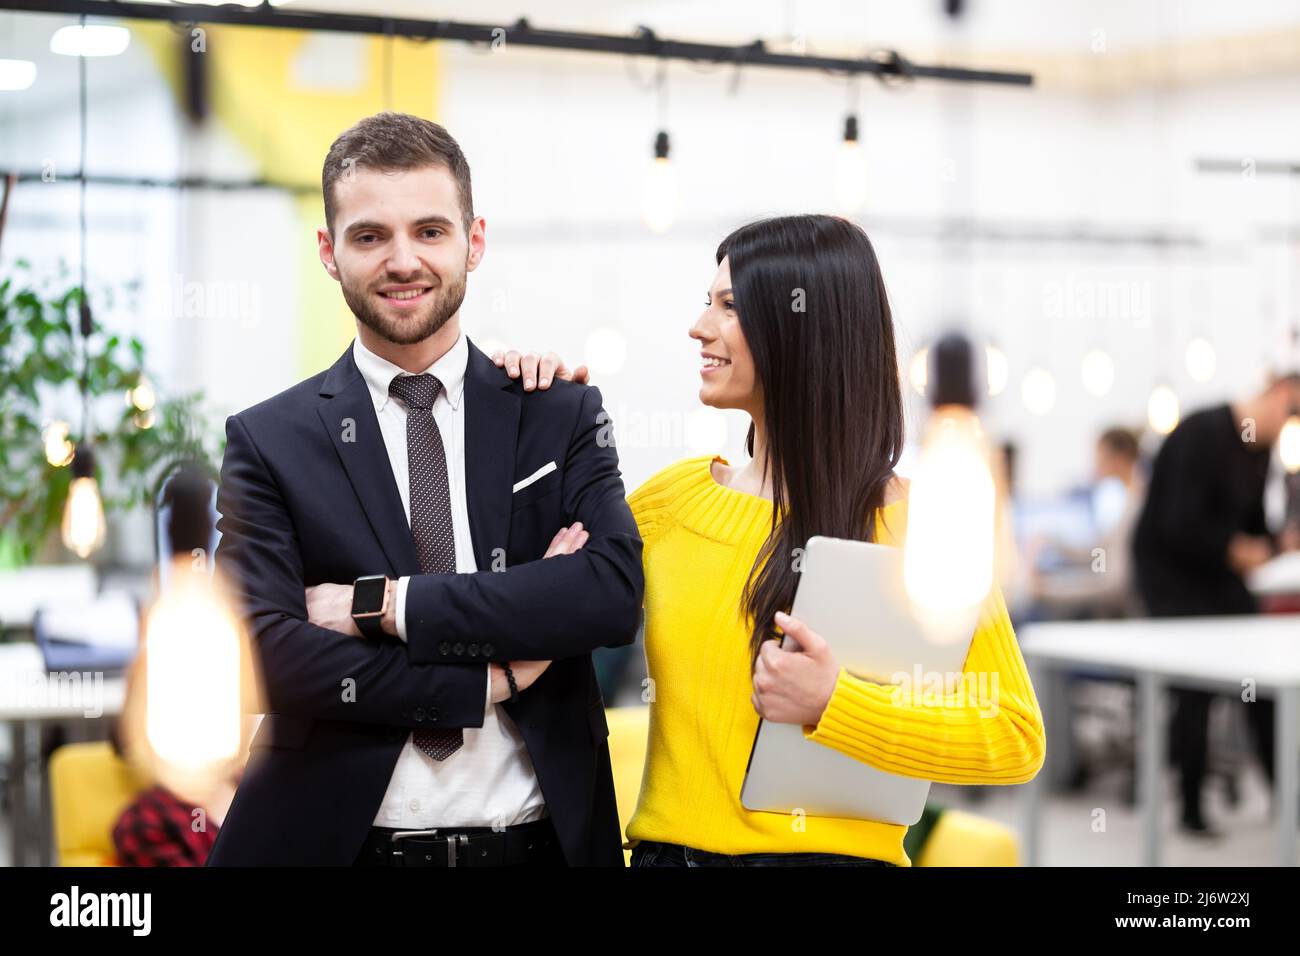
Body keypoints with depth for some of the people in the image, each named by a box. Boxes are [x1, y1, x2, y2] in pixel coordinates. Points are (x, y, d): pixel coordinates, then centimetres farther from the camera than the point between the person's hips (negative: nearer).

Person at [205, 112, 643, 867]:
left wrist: (381, 604, -16)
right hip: (339, 840, -1)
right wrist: (494, 677, -15)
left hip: (542, 839, 1)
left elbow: (614, 593, -13)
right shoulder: (269, 442, -2)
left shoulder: (562, 416, 2)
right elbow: (266, 655, -13)